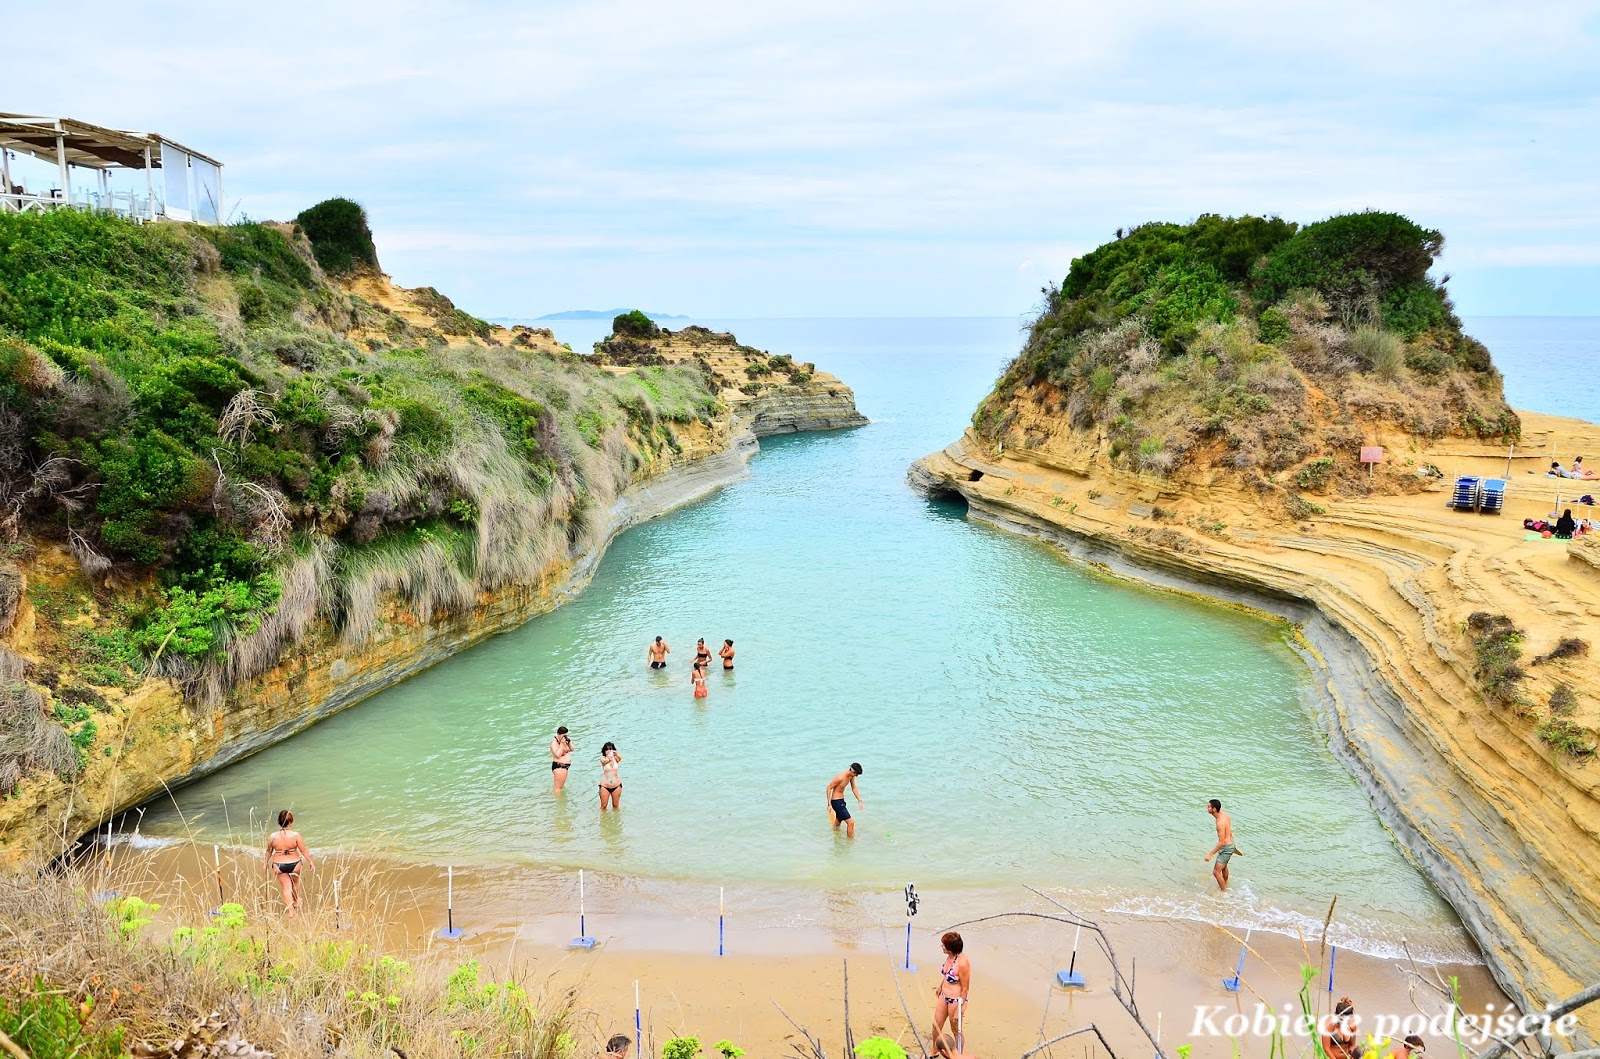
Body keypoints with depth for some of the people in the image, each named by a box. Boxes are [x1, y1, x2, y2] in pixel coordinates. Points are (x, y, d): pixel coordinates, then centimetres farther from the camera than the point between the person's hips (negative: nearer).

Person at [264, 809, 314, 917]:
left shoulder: (272, 837, -11)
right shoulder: (295, 835, -16)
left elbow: (268, 852, 4)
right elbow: (303, 850, -9)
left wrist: (267, 864, 20)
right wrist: (310, 862, 4)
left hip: (279, 865, 0)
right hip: (294, 864, 0)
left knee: (286, 887, 10)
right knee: (295, 883, 26)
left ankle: (290, 912, 8)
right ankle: (296, 903, 44)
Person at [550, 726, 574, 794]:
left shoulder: (564, 740, 7)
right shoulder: (554, 742, -17)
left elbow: (571, 749, 13)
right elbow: (557, 755, -27)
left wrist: (569, 741, -4)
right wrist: (562, 743, -26)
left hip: (566, 765, 9)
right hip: (558, 766, -9)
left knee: (562, 785, 20)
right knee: (558, 787, -3)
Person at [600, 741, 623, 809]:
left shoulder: (615, 758, -4)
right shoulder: (603, 758, -7)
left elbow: (620, 758, -27)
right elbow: (604, 761, -30)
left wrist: (616, 754, -50)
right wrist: (608, 758, -53)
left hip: (616, 785, 2)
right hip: (605, 786, -2)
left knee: (616, 805, 14)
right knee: (603, 806, 5)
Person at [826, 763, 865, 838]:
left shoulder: (851, 776, -3)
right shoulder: (840, 777, -28)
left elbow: (854, 788, 10)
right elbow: (829, 788, -21)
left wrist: (859, 801, 2)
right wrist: (829, 804, -20)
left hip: (841, 800, 9)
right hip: (836, 801, -9)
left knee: (838, 820, 28)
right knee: (851, 822, -12)